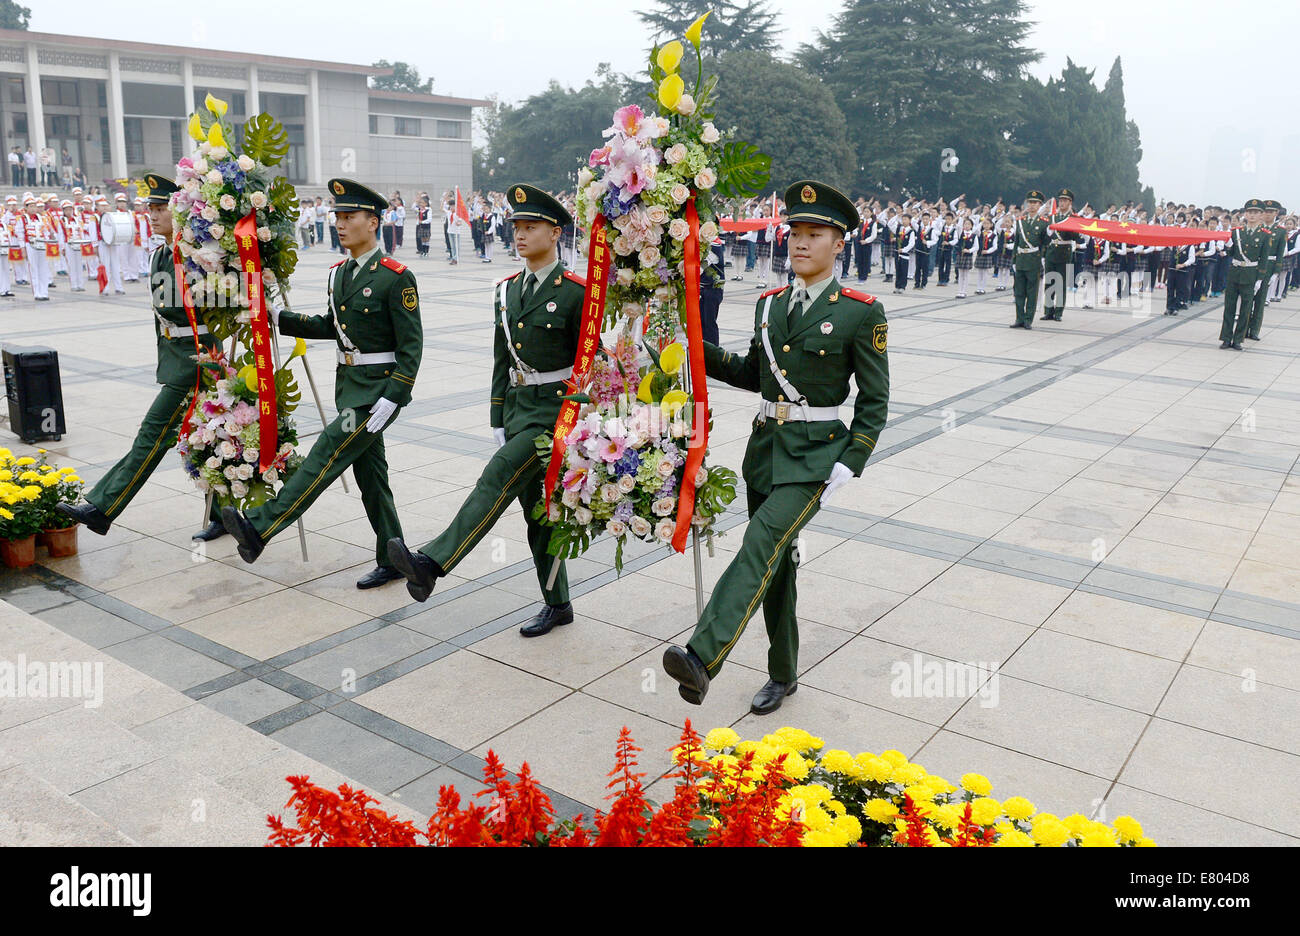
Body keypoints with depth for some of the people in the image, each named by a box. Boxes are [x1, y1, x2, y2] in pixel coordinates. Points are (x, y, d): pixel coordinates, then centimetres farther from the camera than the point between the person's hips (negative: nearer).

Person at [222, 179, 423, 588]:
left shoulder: (396, 277, -13)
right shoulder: (340, 272, 12)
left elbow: (411, 344, -15)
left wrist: (392, 398, -21)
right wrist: (280, 318, 11)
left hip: (380, 389, -9)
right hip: (349, 385, 9)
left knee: (327, 455, -15)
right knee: (369, 473, 10)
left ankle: (259, 528, -14)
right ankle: (392, 560, 19)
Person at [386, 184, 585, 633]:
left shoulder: (575, 292, -9)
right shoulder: (508, 289, 11)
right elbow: (501, 360, 15)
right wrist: (497, 421, 12)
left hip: (555, 410, -7)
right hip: (517, 408, 7)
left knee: (499, 477, -22)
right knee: (536, 508, 9)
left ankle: (432, 563, -26)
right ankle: (557, 605, 19)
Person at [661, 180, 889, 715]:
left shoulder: (862, 313, -6)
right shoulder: (770, 304, 10)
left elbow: (875, 400, -5)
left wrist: (848, 467, -13)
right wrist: (696, 348, 8)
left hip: (816, 454, -6)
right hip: (765, 446, 6)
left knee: (763, 542, -26)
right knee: (776, 562, 12)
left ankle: (701, 659, -35)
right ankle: (783, 675, 28)